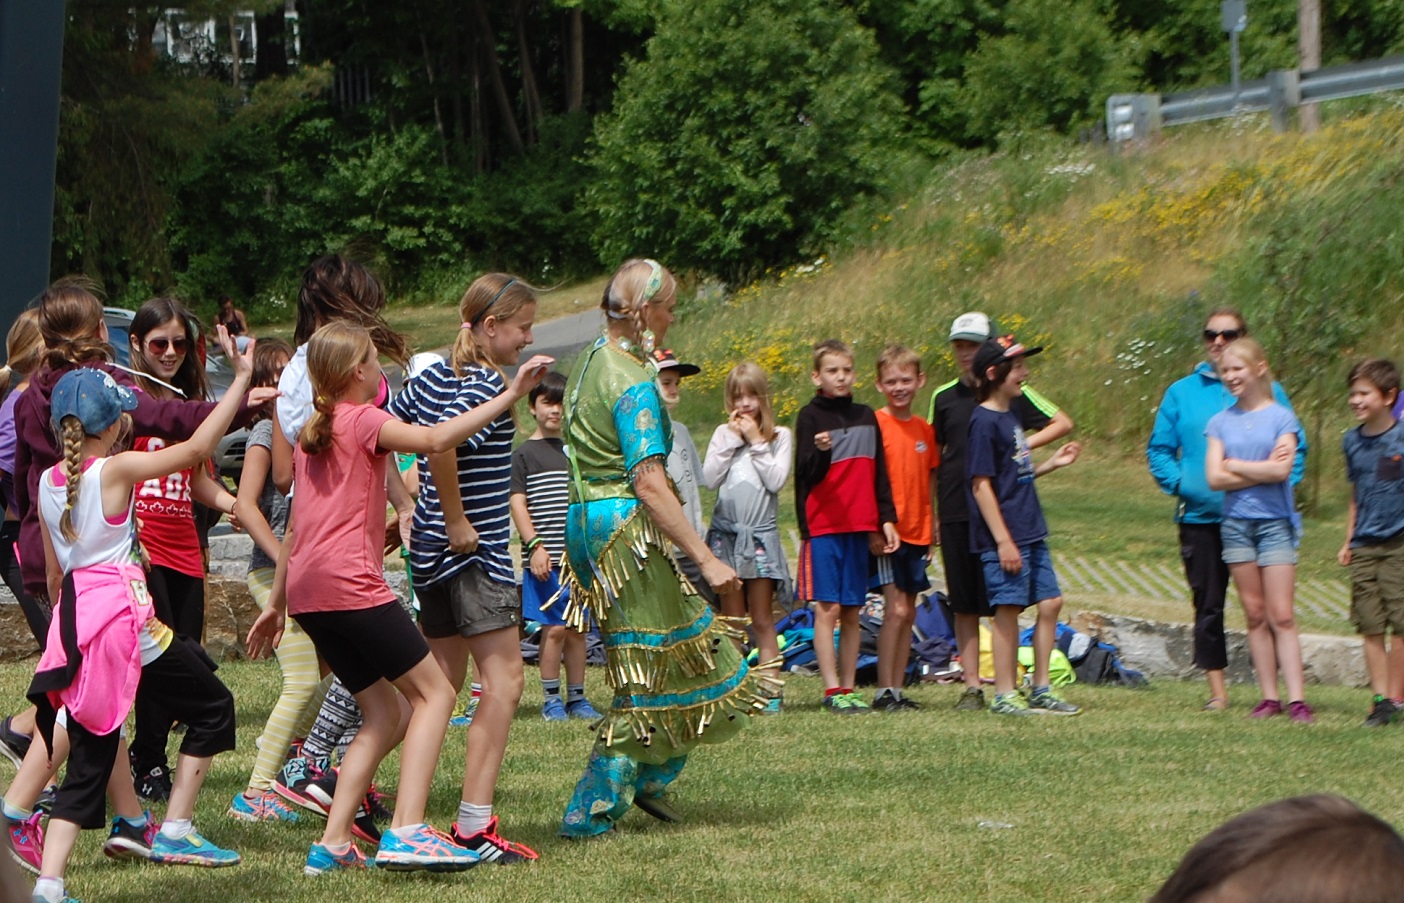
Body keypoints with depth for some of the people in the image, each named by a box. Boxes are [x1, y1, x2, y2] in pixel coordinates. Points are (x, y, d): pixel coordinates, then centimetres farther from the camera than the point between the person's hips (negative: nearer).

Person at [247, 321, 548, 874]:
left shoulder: (311, 434, 21)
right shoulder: (365, 420, -3)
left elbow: (295, 526, 25)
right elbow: (435, 439, -21)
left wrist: (277, 604, 30)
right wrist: (508, 396, -21)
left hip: (307, 593, 8)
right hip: (349, 583, -8)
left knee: (388, 713, 12)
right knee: (434, 692, -4)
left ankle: (333, 843, 4)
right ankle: (407, 831, -19)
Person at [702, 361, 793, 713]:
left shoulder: (779, 436, 3)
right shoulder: (723, 434, 8)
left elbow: (777, 480, -10)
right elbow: (710, 478, -4)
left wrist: (756, 441, -8)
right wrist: (732, 440, -6)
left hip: (761, 535, -2)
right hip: (725, 534, 2)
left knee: (762, 620, -1)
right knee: (732, 621, 4)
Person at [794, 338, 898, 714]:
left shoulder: (865, 416, 13)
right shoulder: (810, 416, -1)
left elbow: (879, 473, 17)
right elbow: (806, 474, -8)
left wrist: (887, 519, 12)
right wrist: (820, 452, -28)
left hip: (859, 527, 4)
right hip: (823, 525, -4)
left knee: (852, 612, 5)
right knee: (827, 609, -7)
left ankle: (848, 689, 8)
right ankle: (832, 691, -7)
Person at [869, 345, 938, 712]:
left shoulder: (924, 429, 10)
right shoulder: (875, 424, -7)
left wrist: (932, 530, 13)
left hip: (916, 533, 6)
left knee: (909, 613, 7)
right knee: (895, 610, -11)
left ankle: (898, 688, 12)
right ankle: (885, 691, -7)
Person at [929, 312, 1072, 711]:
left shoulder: (1012, 394, 2)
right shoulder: (944, 398, 10)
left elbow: (1063, 423, 7)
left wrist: (1024, 444, -6)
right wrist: (931, 514, 11)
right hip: (956, 513, 3)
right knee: (963, 604, 3)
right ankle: (971, 687, 6)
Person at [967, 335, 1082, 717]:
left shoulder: (1010, 416, 15)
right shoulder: (984, 421, -12)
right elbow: (982, 484, -15)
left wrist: (1053, 463, 11)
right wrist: (1003, 540, -18)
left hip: (1031, 532, 9)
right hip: (1004, 537, -9)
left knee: (1050, 603, 8)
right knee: (1008, 610, -4)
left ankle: (1041, 689, 16)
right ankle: (1005, 695, 3)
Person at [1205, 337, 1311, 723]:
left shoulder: (1281, 417, 0)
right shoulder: (1220, 422, 8)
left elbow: (1282, 470, -13)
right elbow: (1214, 478, -3)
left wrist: (1234, 465, -5)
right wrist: (1262, 469, -8)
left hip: (1275, 522, -3)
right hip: (1236, 523, 3)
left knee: (1281, 616, -7)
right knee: (1255, 615, 4)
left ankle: (1297, 698, -10)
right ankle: (1269, 697, 8)